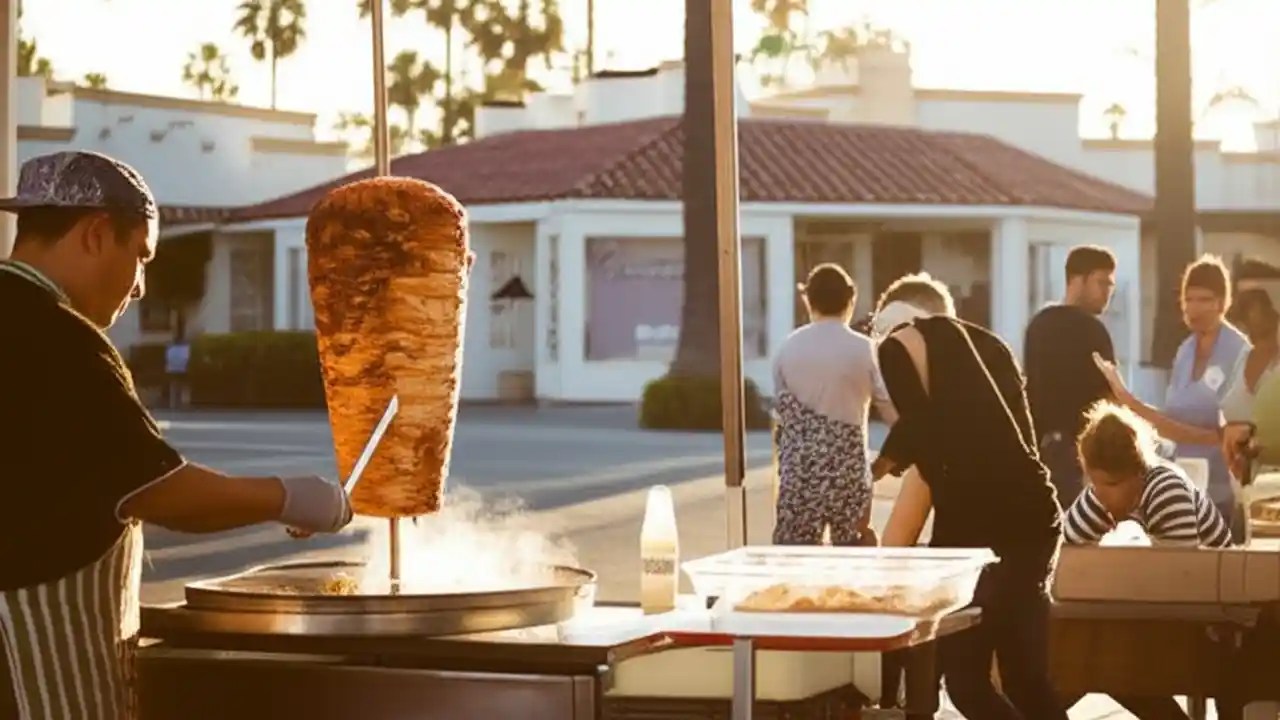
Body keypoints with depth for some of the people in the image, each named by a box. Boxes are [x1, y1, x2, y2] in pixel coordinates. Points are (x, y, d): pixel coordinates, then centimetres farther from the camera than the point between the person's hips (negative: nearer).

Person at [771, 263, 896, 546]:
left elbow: (782, 409, 10)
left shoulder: (788, 348, 3)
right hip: (847, 470, -2)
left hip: (799, 472, 2)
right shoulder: (863, 349, -5)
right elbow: (892, 409, -3)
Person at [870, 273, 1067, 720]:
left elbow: (930, 461, -7)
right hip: (1033, 516, 7)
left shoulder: (903, 344, 4)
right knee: (1025, 678, 13)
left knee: (965, 680, 0)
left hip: (979, 524, -7)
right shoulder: (986, 344, 25)